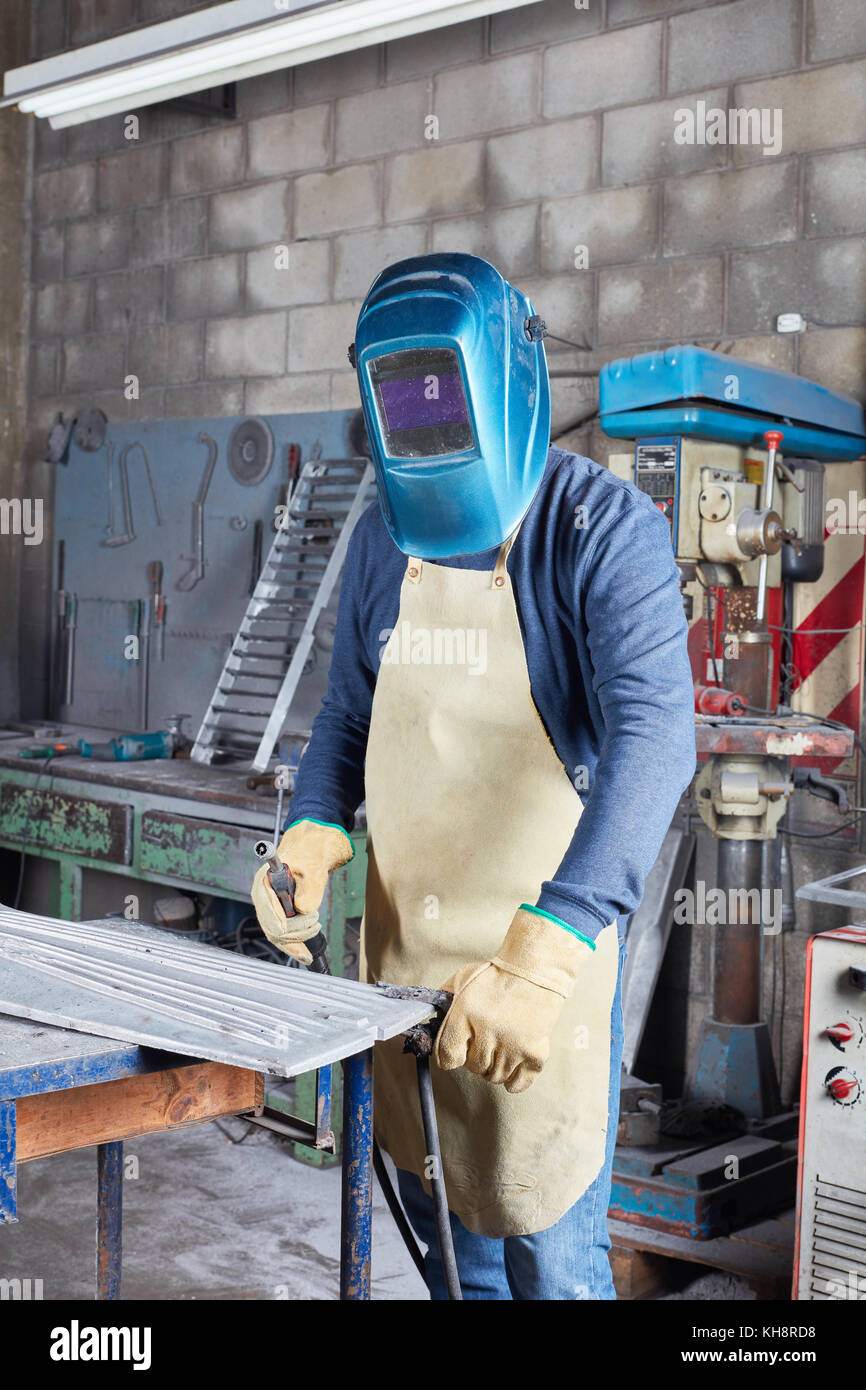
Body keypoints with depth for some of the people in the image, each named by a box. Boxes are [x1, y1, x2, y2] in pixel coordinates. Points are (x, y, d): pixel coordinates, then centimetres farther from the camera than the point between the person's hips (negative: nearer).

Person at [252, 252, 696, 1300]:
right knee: (439, 1224, 20)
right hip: (400, 941, 6)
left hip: (547, 949, -6)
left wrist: (546, 948, -40)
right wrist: (313, 830, -5)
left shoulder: (603, 528, -15)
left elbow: (653, 737, -29)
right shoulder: (383, 535, 6)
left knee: (549, 1254, 4)